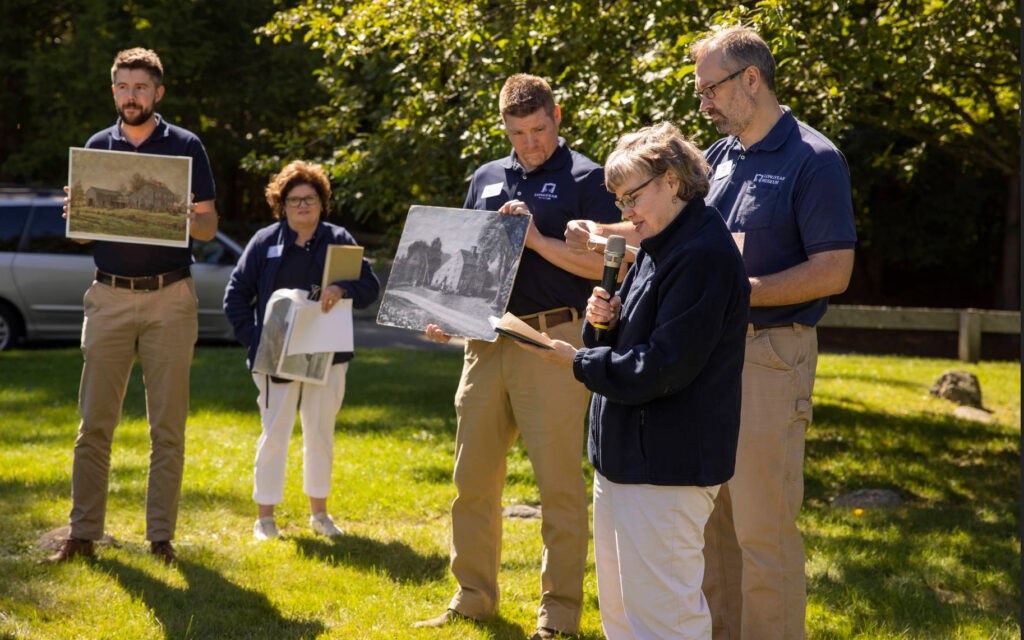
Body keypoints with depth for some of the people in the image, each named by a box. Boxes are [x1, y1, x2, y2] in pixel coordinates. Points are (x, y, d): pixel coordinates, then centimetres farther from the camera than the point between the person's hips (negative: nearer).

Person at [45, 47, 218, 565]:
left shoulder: (186, 147, 4)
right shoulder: (96, 147, 11)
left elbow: (209, 226, 4)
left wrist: (186, 220, -18)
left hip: (169, 298, -2)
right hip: (110, 297, 2)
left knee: (168, 425, 1)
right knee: (94, 421, 0)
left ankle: (161, 537, 7)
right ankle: (83, 533, 5)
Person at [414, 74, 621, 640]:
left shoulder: (585, 179, -1)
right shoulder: (486, 179, 16)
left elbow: (604, 264, -9)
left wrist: (536, 238, -16)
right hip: (486, 339, 6)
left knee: (559, 482, -2)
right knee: (473, 479, 10)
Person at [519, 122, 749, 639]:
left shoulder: (704, 255, -18)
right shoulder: (656, 247, 15)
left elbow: (662, 367, -22)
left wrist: (575, 360, -14)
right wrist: (602, 323, 0)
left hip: (667, 465, -11)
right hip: (625, 454, 11)